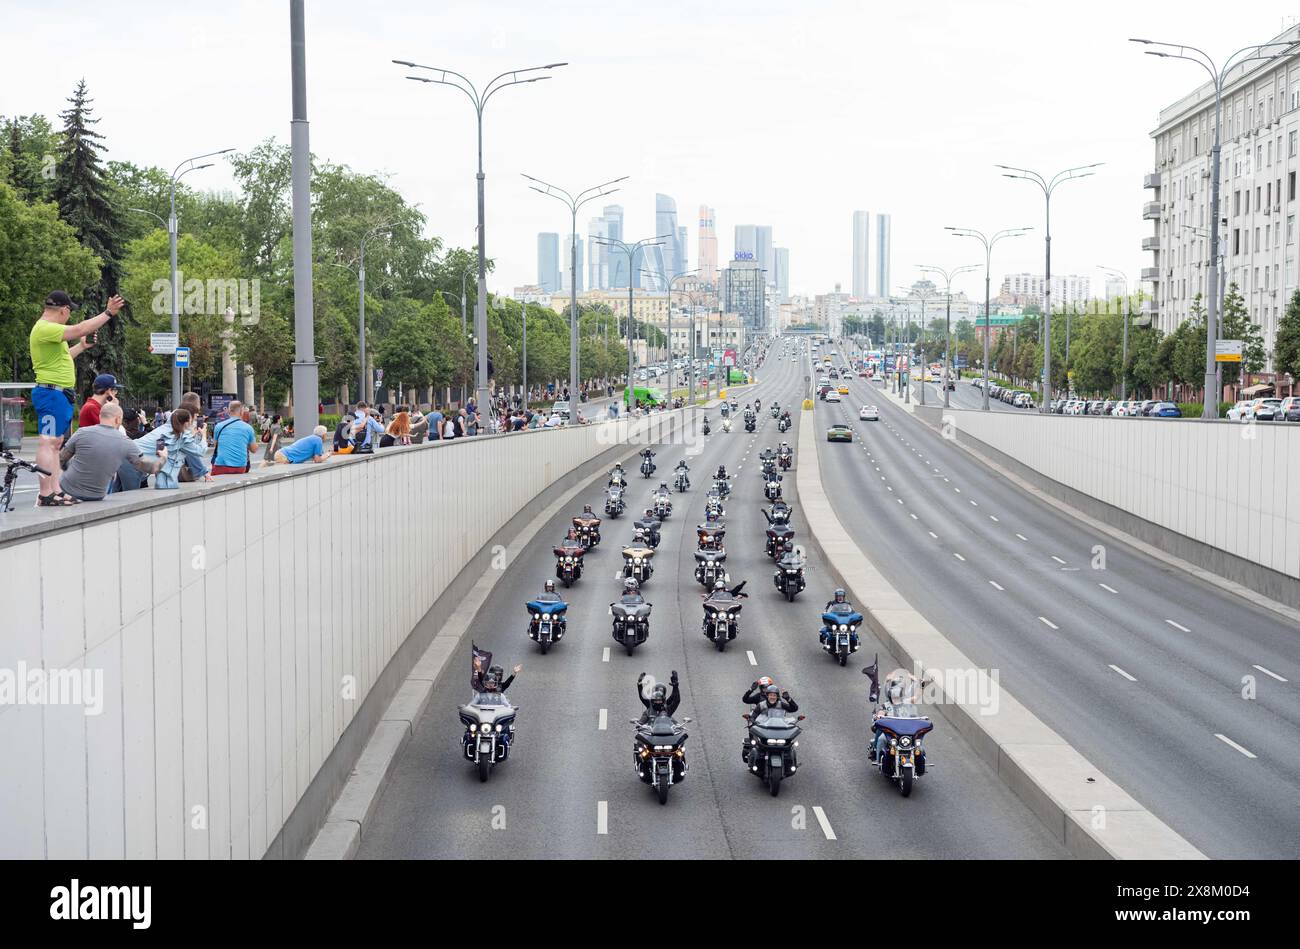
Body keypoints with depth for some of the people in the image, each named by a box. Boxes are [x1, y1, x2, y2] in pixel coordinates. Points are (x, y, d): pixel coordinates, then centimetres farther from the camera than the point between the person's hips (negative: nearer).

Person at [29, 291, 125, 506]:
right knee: (47, 443, -11)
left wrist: (81, 346, 26)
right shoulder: (44, 329, -15)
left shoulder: (48, 329, 19)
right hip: (51, 393, -11)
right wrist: (108, 313, -18)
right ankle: (45, 495, -13)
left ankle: (56, 490, 16)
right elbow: (80, 329, -23)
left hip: (60, 395, 11)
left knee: (56, 444, 12)